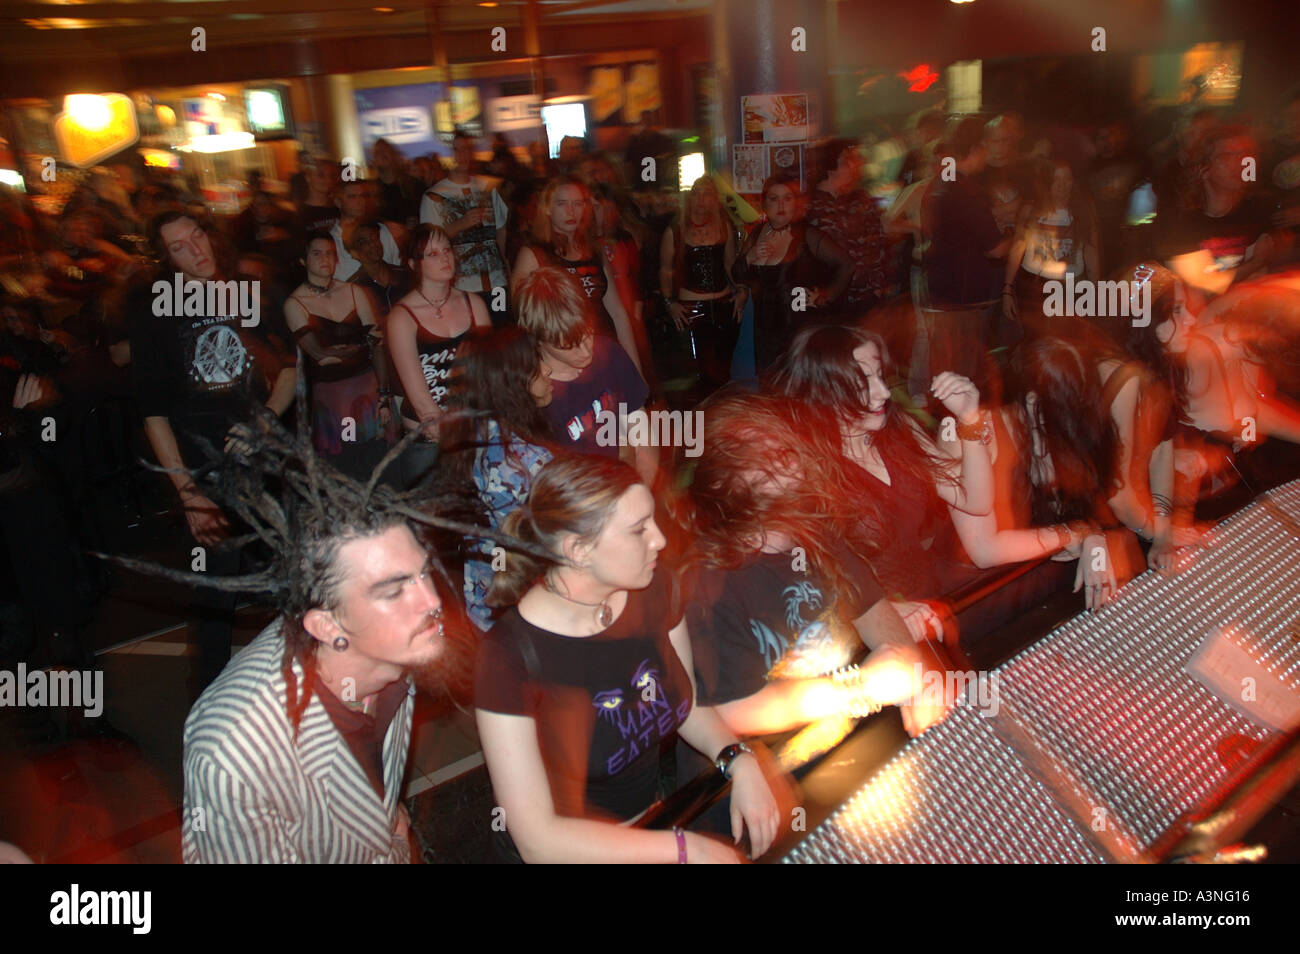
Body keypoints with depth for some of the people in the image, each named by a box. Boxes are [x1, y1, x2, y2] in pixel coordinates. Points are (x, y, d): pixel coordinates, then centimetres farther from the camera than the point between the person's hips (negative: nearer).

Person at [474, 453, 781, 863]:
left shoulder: (655, 589, -6)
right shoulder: (508, 657, -24)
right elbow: (537, 839, -23)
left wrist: (740, 761, -11)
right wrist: (685, 847, -23)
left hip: (659, 809, 6)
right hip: (573, 845, -5)